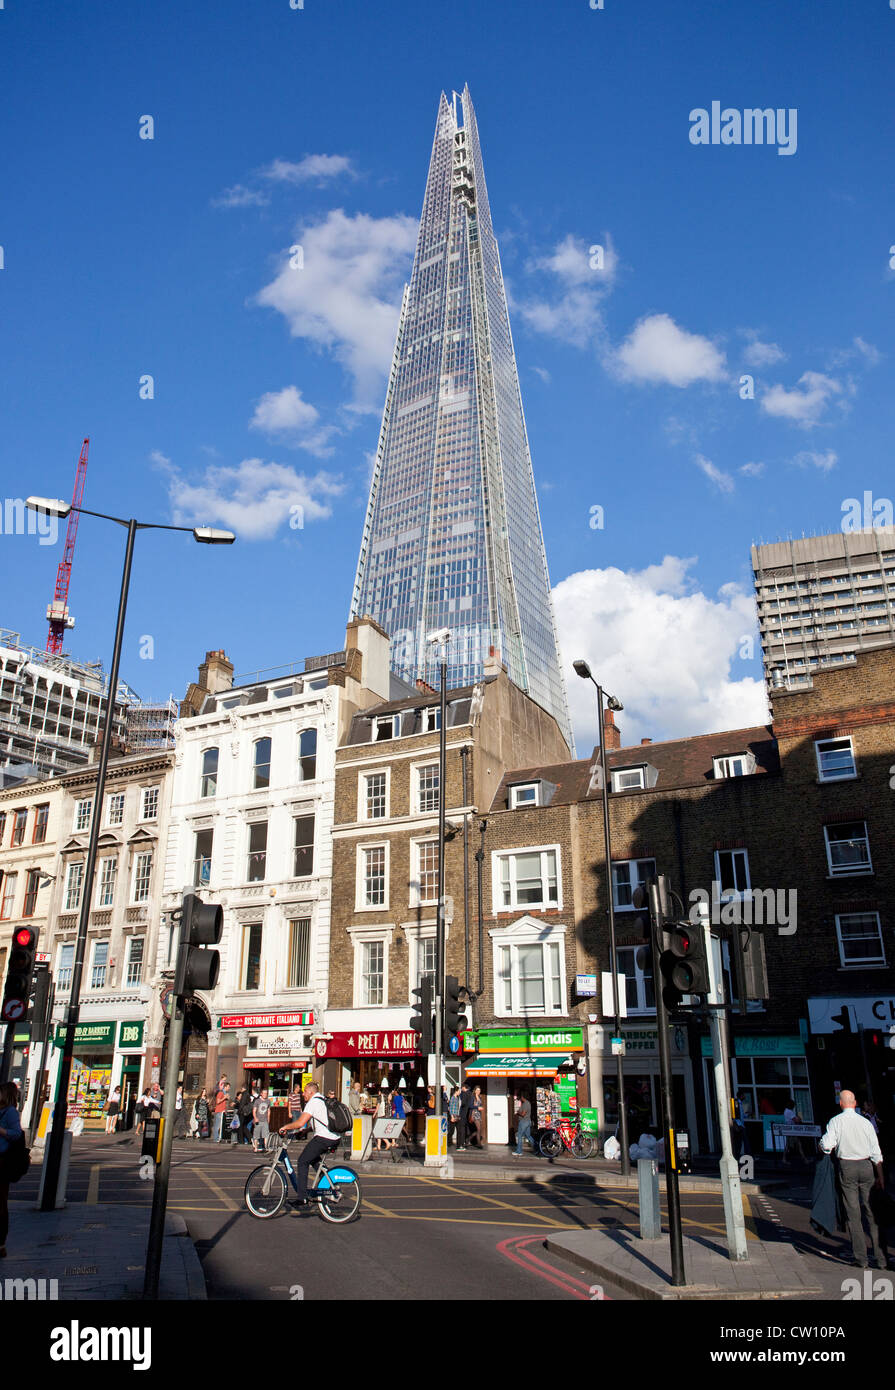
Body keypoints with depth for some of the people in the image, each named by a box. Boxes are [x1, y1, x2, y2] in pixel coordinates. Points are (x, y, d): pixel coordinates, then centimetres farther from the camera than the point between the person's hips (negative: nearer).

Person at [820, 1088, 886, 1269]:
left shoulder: (836, 1121, -3)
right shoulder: (866, 1122, 3)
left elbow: (827, 1146, -13)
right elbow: (876, 1153, 4)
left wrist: (823, 1144, 10)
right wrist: (880, 1177, 11)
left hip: (847, 1167, -2)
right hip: (866, 1166, 2)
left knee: (853, 1214, 4)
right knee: (871, 1212, 8)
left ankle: (861, 1258, 6)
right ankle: (880, 1258, 9)